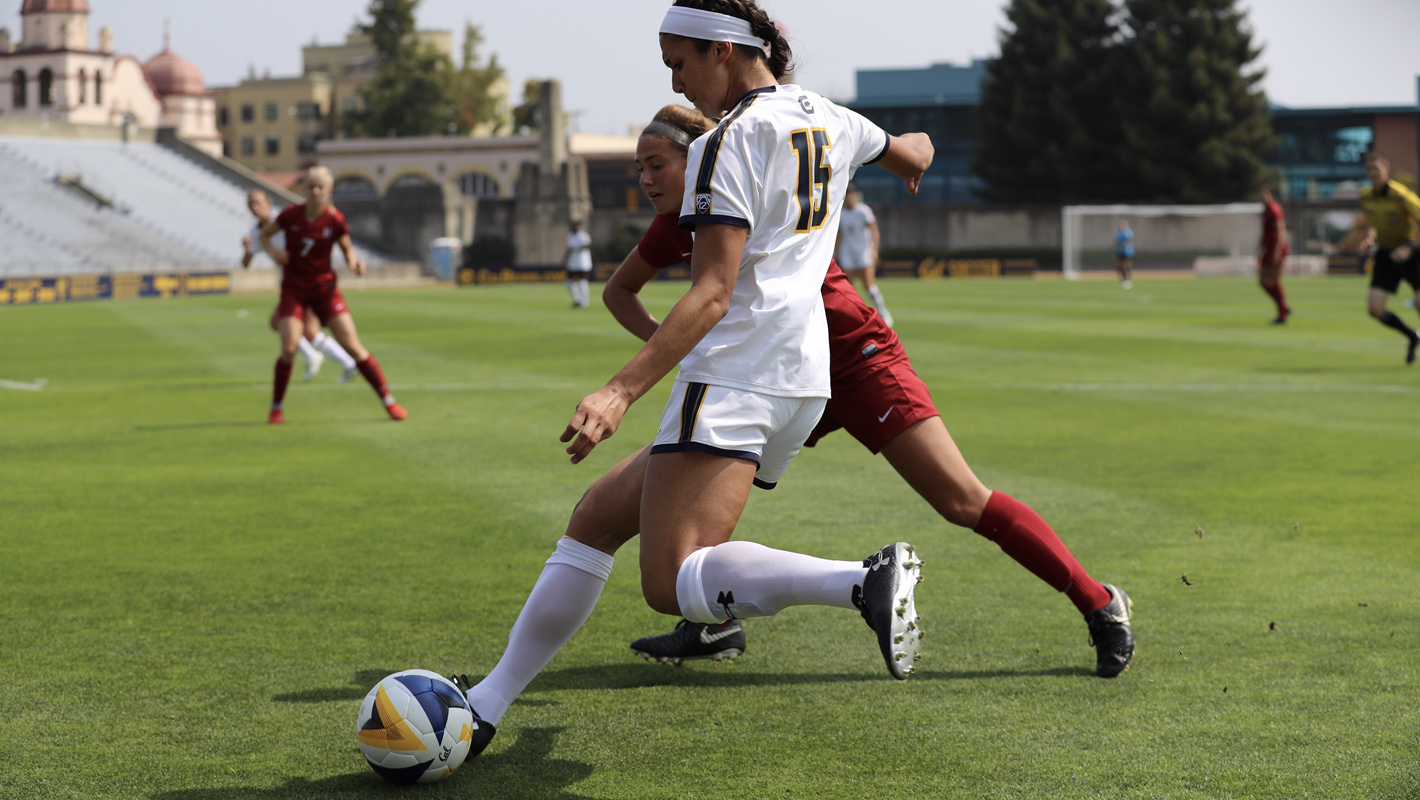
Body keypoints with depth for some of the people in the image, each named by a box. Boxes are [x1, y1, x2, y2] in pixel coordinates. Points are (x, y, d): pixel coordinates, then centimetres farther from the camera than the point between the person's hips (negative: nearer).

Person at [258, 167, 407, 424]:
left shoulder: (335, 219, -10)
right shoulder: (291, 215, -10)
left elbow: (347, 249, 4)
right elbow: (265, 233, 6)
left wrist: (354, 262, -18)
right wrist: (272, 250, -14)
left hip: (325, 289, 0)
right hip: (294, 290, 0)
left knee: (353, 346, -6)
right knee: (289, 348, -15)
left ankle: (389, 401, 3)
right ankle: (277, 407, 6)